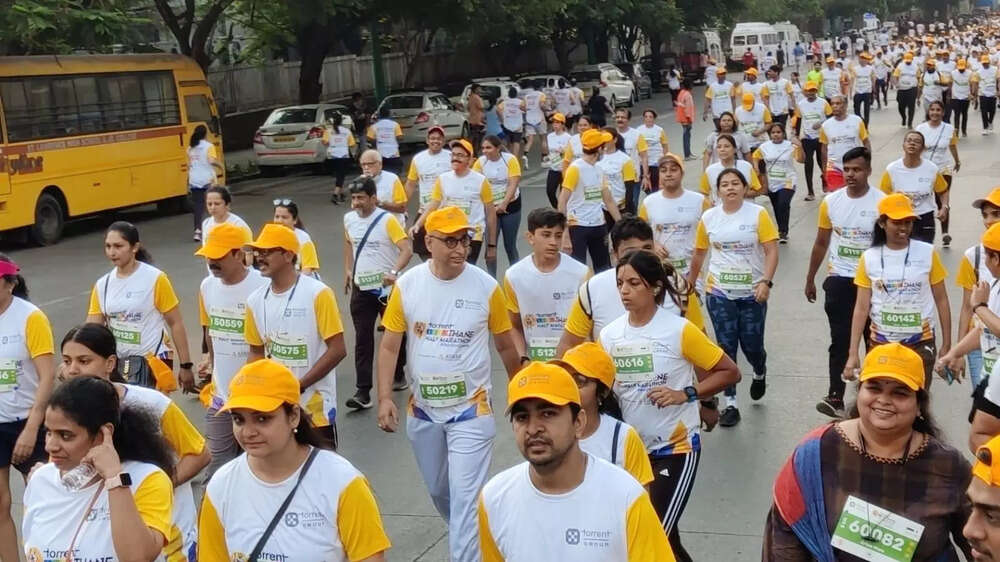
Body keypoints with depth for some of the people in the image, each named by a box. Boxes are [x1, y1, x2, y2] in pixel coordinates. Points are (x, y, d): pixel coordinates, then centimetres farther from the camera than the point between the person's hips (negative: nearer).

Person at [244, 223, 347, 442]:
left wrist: (298, 385, -18)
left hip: (314, 408, -5)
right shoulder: (255, 300, 3)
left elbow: (337, 350, -15)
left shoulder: (318, 294, -14)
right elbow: (257, 352, 13)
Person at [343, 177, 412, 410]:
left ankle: (398, 376, 36)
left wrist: (394, 272, -34)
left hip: (387, 287, -4)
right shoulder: (349, 219, 3)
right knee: (362, 339, -1)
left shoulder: (387, 220, -14)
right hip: (361, 288, 4)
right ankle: (363, 392, -3)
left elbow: (407, 249, -20)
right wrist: (348, 270, 16)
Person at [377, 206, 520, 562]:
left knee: (465, 499, -6)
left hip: (471, 410, -3)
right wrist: (385, 399, -13)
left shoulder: (486, 286, -12)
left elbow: (505, 345, 1)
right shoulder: (407, 285, -8)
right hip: (423, 410, 4)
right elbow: (389, 346, -3)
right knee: (437, 490, 21)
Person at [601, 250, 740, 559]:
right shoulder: (610, 335, -3)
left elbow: (730, 372, -8)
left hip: (676, 447, -4)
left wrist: (686, 394, -18)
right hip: (632, 448, 5)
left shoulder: (680, 330, -15)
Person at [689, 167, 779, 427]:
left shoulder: (758, 214, -7)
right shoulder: (708, 218, 0)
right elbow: (699, 252, 12)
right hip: (719, 293, 1)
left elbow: (772, 251, -10)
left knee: (752, 345, 5)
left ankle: (760, 373, 41)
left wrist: (766, 282, -22)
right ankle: (730, 404, 10)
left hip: (753, 292, -1)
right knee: (726, 347, 1)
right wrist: (690, 283, 17)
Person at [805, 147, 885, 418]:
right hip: (838, 280, 2)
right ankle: (835, 397, -6)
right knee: (840, 340, -3)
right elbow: (821, 243, 9)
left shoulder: (883, 203, -10)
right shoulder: (830, 202, -1)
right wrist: (810, 278, 12)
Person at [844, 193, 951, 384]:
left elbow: (941, 300, 2)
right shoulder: (869, 258, -3)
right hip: (881, 343, 1)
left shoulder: (927, 253, -5)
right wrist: (853, 353, -5)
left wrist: (946, 345, 1)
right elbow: (862, 307, -1)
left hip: (921, 343, -1)